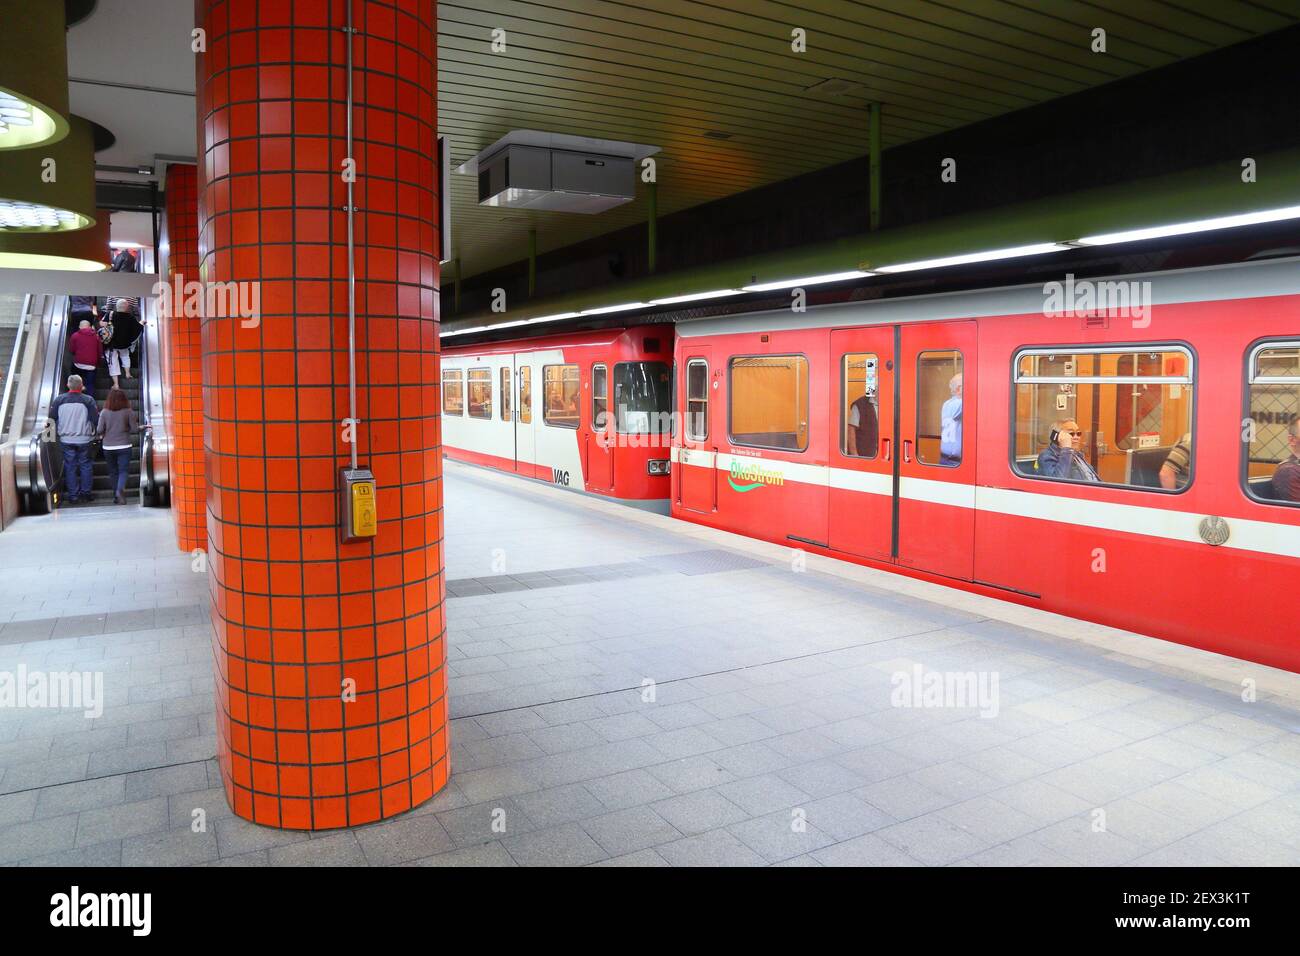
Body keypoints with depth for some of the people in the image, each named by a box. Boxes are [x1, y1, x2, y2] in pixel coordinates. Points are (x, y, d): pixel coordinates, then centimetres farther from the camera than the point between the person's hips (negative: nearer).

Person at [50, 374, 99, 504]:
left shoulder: (59, 400, -4)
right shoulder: (88, 400, -10)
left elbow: (52, 418, 1)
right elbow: (96, 420, -11)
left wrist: (57, 431, 17)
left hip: (66, 440, 1)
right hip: (84, 439, -1)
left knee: (70, 466, 8)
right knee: (85, 465, 10)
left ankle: (73, 494, 10)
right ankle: (85, 493, 11)